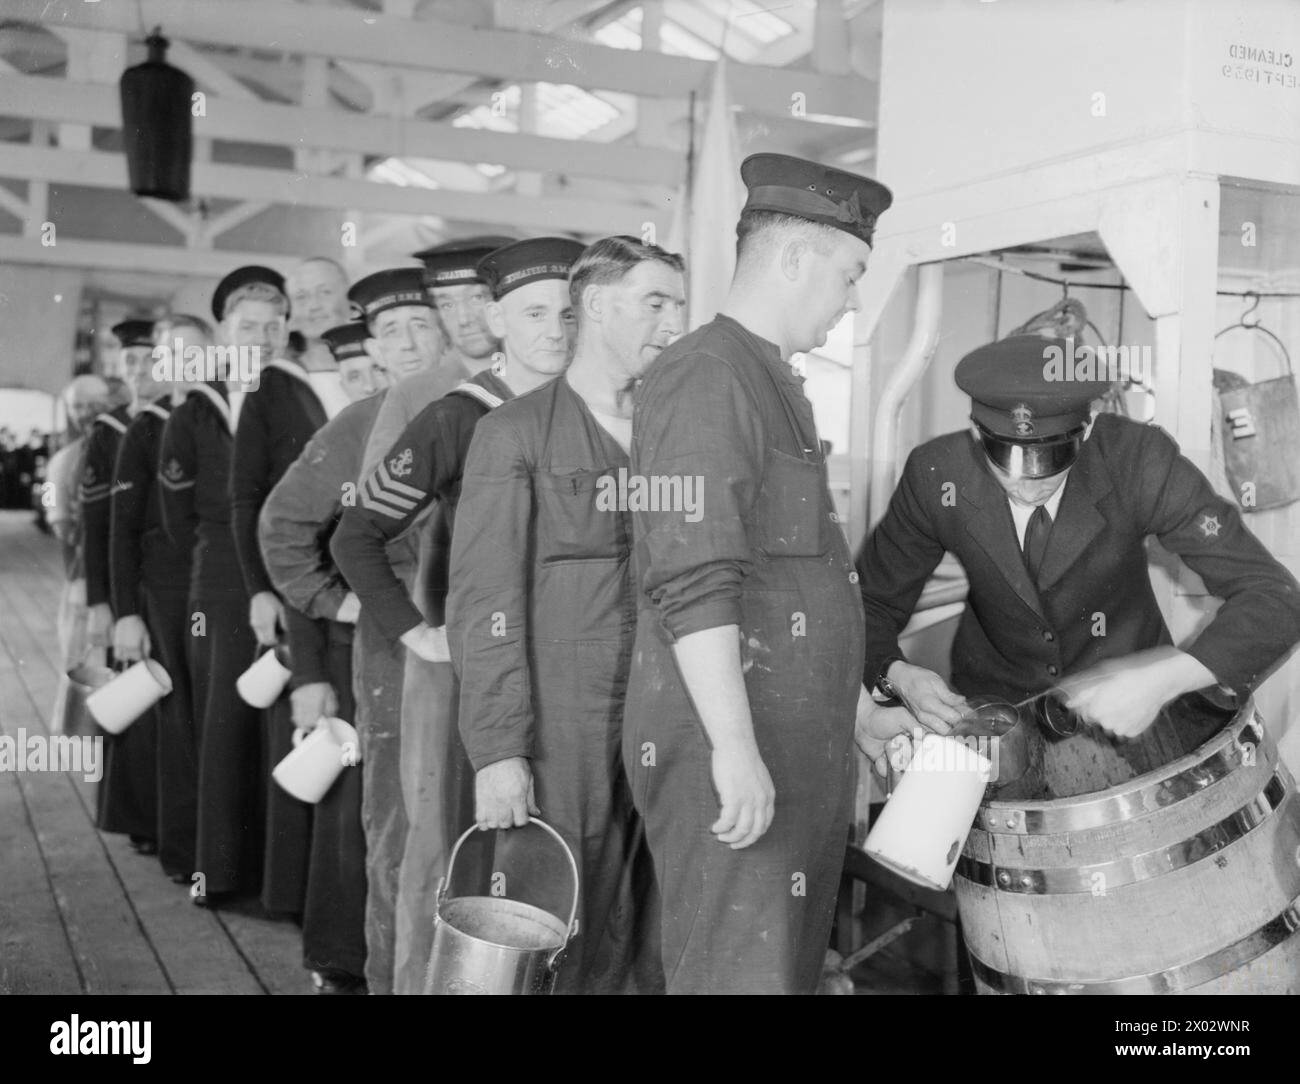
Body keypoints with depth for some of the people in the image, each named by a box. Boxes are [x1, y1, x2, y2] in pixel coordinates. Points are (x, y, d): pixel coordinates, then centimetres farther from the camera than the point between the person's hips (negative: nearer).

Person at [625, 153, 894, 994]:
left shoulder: (775, 381, 18)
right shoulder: (706, 376, -12)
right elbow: (691, 583, -20)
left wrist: (850, 694, 20)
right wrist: (735, 746, -23)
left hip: (801, 744, 10)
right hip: (732, 752, -10)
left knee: (795, 968, 14)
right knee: (741, 974, -5)